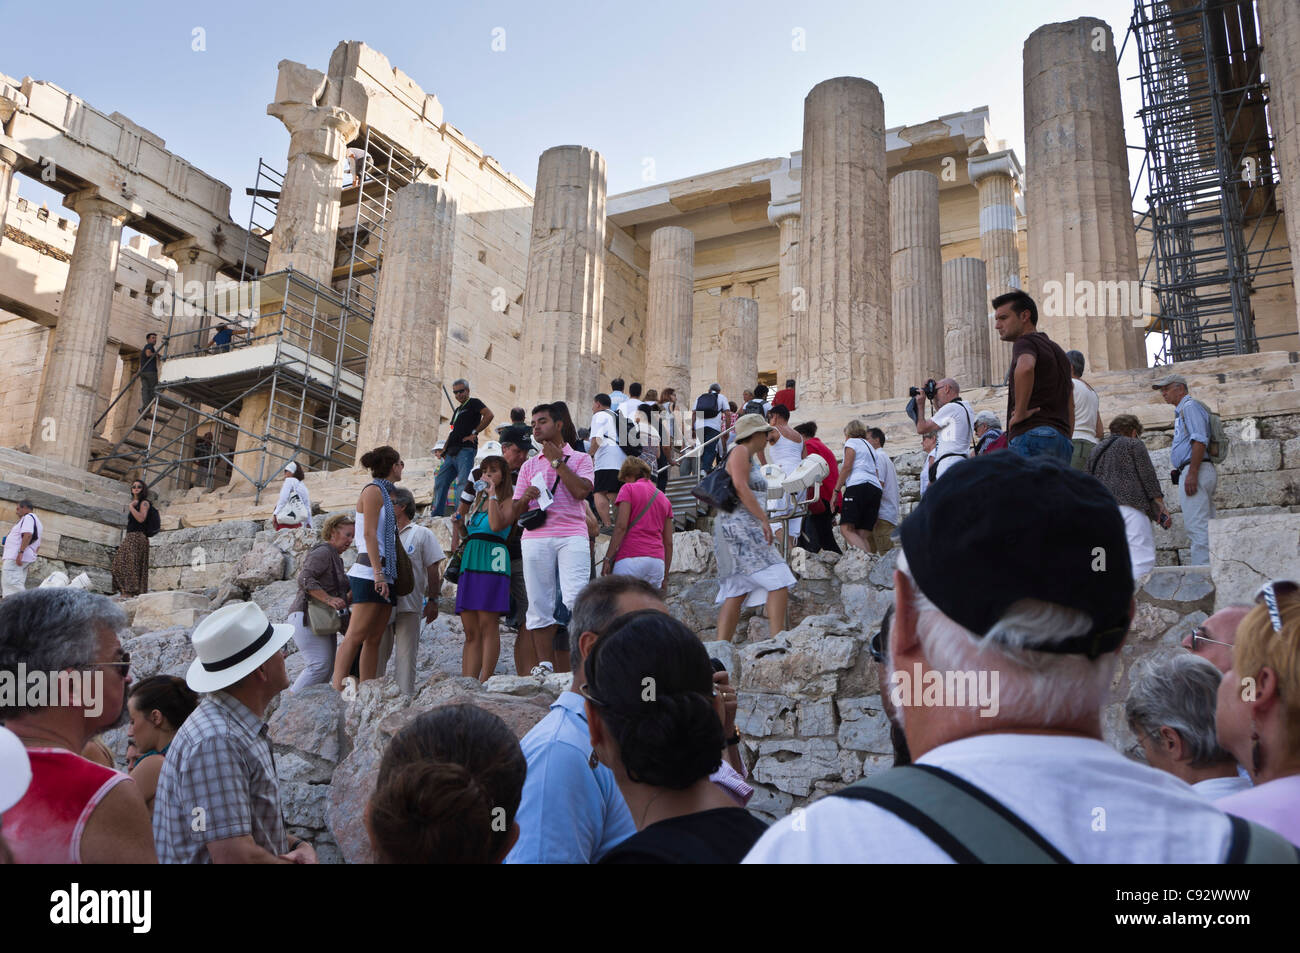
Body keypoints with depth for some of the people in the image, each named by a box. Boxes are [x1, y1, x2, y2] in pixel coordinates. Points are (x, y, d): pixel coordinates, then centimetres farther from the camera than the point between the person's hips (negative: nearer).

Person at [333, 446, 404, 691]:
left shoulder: (386, 494, 22)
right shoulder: (373, 491, -4)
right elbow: (369, 533, -13)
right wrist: (378, 573, -20)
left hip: (385, 573, 9)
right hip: (370, 572, -9)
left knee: (374, 639, 4)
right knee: (356, 635, -14)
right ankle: (336, 689, -17)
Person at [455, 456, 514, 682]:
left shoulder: (508, 502, 4)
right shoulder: (479, 499, 25)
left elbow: (497, 525, -16)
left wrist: (492, 495, -10)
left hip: (492, 561, -7)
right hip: (469, 563, 7)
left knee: (488, 625, -10)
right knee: (471, 630, 2)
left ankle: (485, 681, -10)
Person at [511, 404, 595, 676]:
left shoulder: (580, 459, 14)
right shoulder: (529, 466, 24)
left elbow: (582, 491, -7)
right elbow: (515, 512, 19)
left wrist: (557, 461, -1)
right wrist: (524, 499, -4)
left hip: (572, 535, -3)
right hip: (535, 538, 4)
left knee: (575, 599, -16)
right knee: (539, 603, -3)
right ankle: (544, 665, -1)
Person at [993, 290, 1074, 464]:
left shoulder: (1025, 342, -1)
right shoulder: (1057, 349, 28)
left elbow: (1025, 368, -28)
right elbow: (1070, 410, 29)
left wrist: (1020, 412, -19)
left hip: (1031, 436, -9)